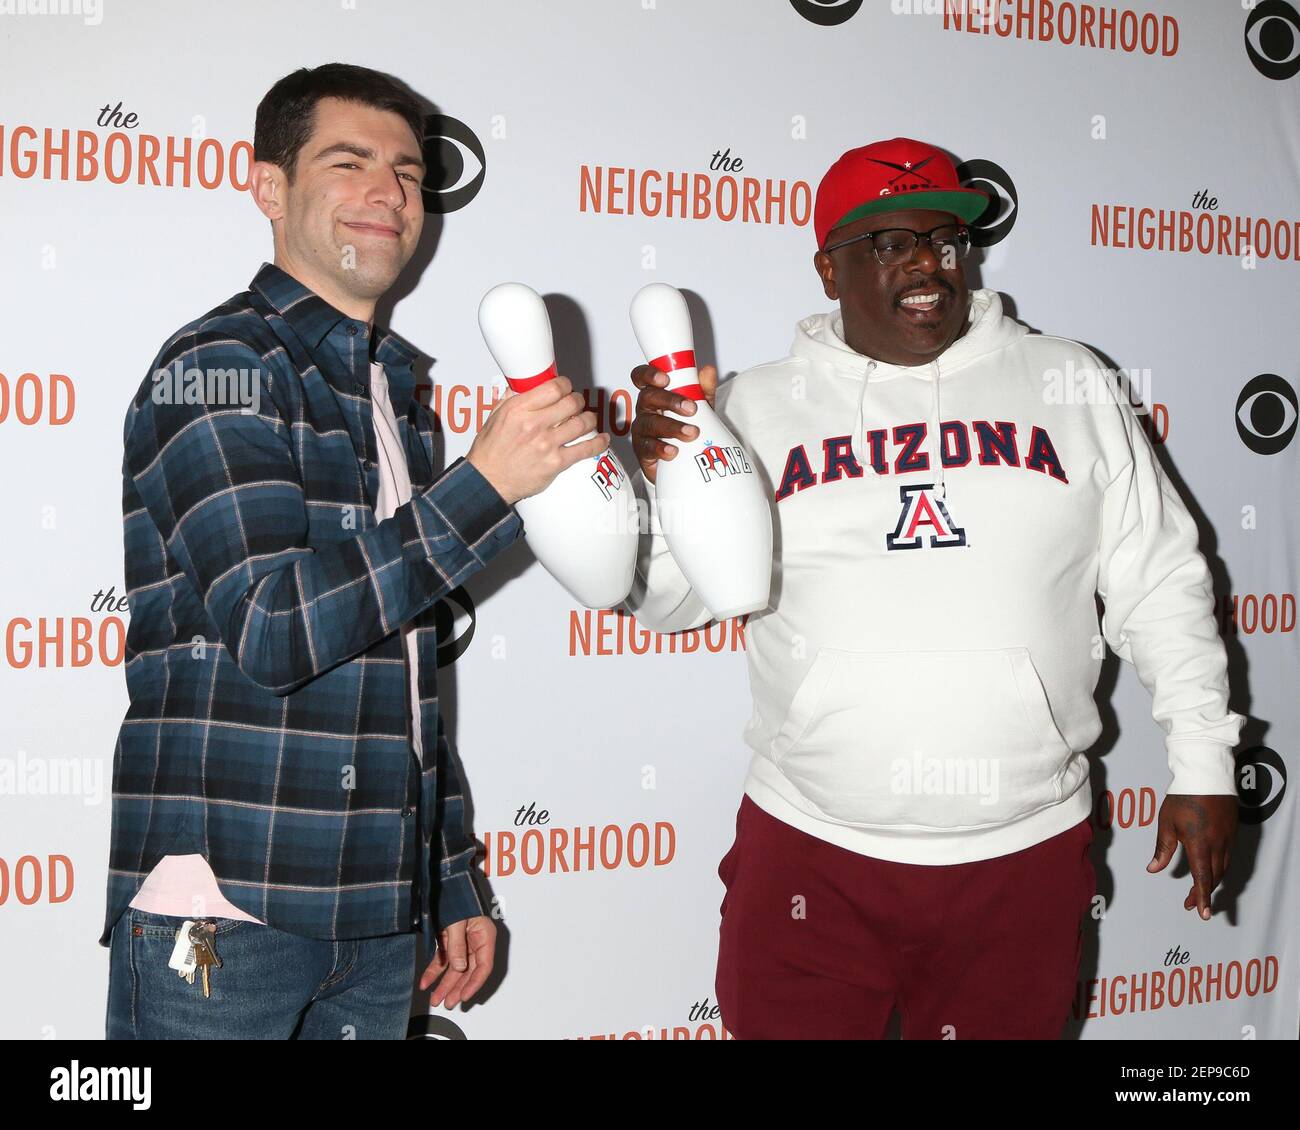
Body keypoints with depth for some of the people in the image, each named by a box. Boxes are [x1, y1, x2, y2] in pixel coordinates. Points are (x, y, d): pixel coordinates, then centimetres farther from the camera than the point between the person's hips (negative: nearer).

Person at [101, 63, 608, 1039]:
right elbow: (270, 631, -19)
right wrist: (484, 488, -21)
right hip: (223, 910, -7)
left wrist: (453, 883, 18)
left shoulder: (395, 388, 16)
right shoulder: (221, 364, -8)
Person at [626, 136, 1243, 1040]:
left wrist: (1203, 765, 5)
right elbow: (667, 604, 0)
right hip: (812, 855, -1)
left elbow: (1159, 585, 7)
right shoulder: (759, 405, 0)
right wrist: (661, 474, -18)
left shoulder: (1069, 386, 4)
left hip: (1024, 858, 2)